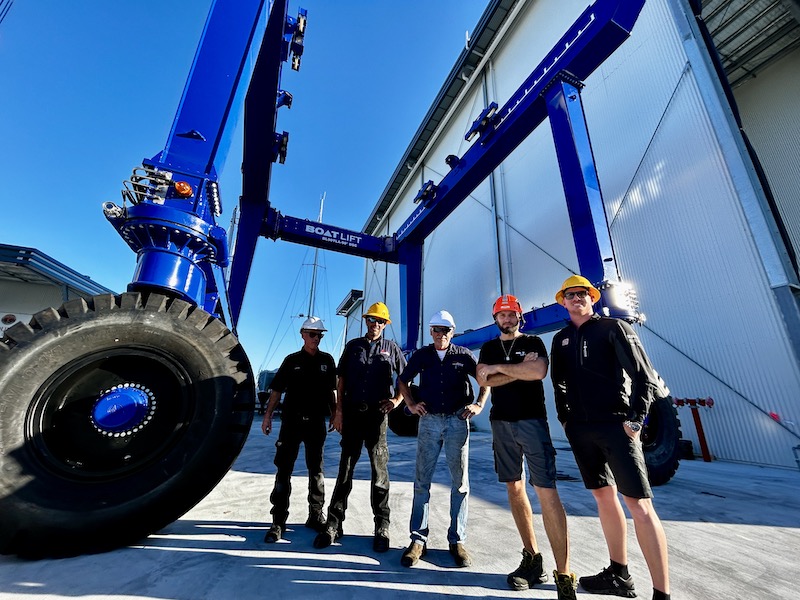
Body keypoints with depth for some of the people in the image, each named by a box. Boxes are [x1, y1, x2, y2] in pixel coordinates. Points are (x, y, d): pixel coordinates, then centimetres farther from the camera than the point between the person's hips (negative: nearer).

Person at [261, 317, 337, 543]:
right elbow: (277, 390, 3)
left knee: (316, 469, 12)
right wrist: (268, 415, -2)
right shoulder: (292, 360, 1)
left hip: (316, 422, 1)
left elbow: (332, 391, 8)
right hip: (291, 421, -1)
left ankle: (316, 516, 27)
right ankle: (278, 522, 15)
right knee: (284, 470, 2)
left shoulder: (326, 360, 3)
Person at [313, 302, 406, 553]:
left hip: (377, 414, -1)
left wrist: (396, 400, -5)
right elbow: (341, 380, 9)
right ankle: (334, 523, 20)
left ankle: (382, 527, 19)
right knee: (345, 468, 9)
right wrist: (338, 410, 2)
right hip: (352, 412, 2)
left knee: (379, 470, 6)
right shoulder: (353, 346, 11)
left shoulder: (391, 348, 7)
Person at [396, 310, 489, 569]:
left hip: (457, 421, 0)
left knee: (460, 482, 7)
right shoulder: (421, 355, 6)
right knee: (422, 481, 4)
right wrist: (411, 404, 3)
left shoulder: (463, 355, 3)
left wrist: (478, 405, -3)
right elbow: (402, 380, 15)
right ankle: (418, 539, 17)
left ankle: (457, 540, 23)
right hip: (429, 421, 1)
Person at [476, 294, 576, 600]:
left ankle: (564, 575, 0)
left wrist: (499, 368, -12)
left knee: (546, 491, -9)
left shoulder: (533, 342, 2)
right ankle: (532, 558, 24)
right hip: (501, 423, 4)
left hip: (532, 421, -4)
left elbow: (538, 371, -18)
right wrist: (520, 370, -11)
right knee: (514, 487, 10)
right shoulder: (489, 348, 11)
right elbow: (483, 379, -5)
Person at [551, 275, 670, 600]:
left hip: (616, 425, -5)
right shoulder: (560, 340, 11)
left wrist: (634, 419, -11)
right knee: (604, 496, 15)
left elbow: (645, 377, -6)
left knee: (639, 504, -6)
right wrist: (565, 419, 11)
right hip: (580, 429, 5)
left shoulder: (613, 328, -3)